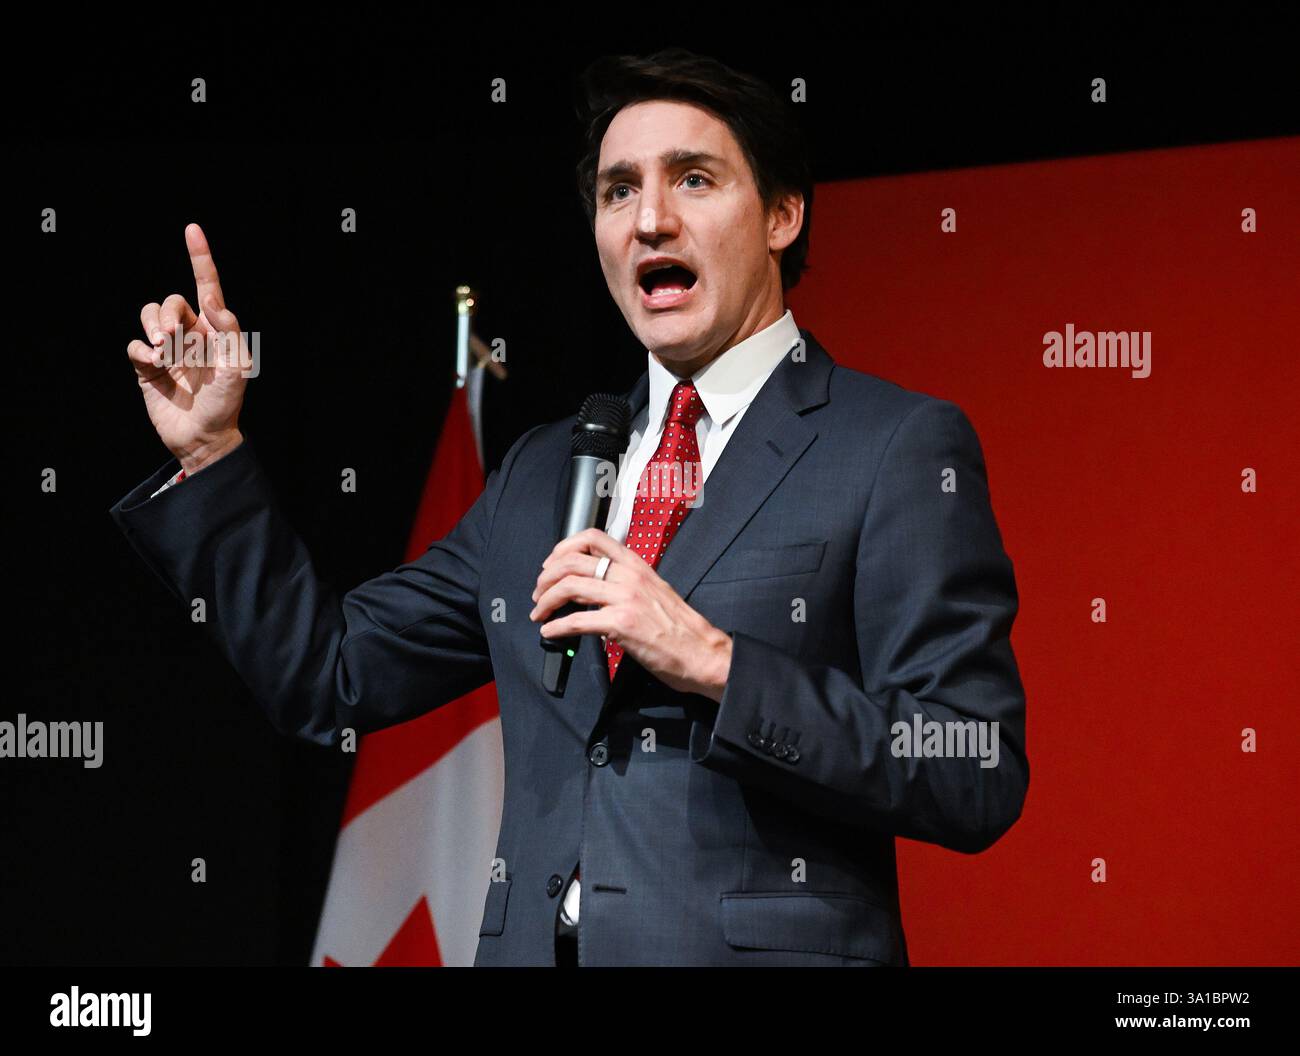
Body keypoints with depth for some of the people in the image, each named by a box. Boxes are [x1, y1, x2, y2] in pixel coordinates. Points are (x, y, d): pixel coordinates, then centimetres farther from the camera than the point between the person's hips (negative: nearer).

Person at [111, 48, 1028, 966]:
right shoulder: (541, 472, 16)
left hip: (762, 948, -5)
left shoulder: (900, 448, -3)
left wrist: (712, 663, -19)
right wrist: (211, 452, 10)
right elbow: (327, 679, 17)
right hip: (537, 943, 5)